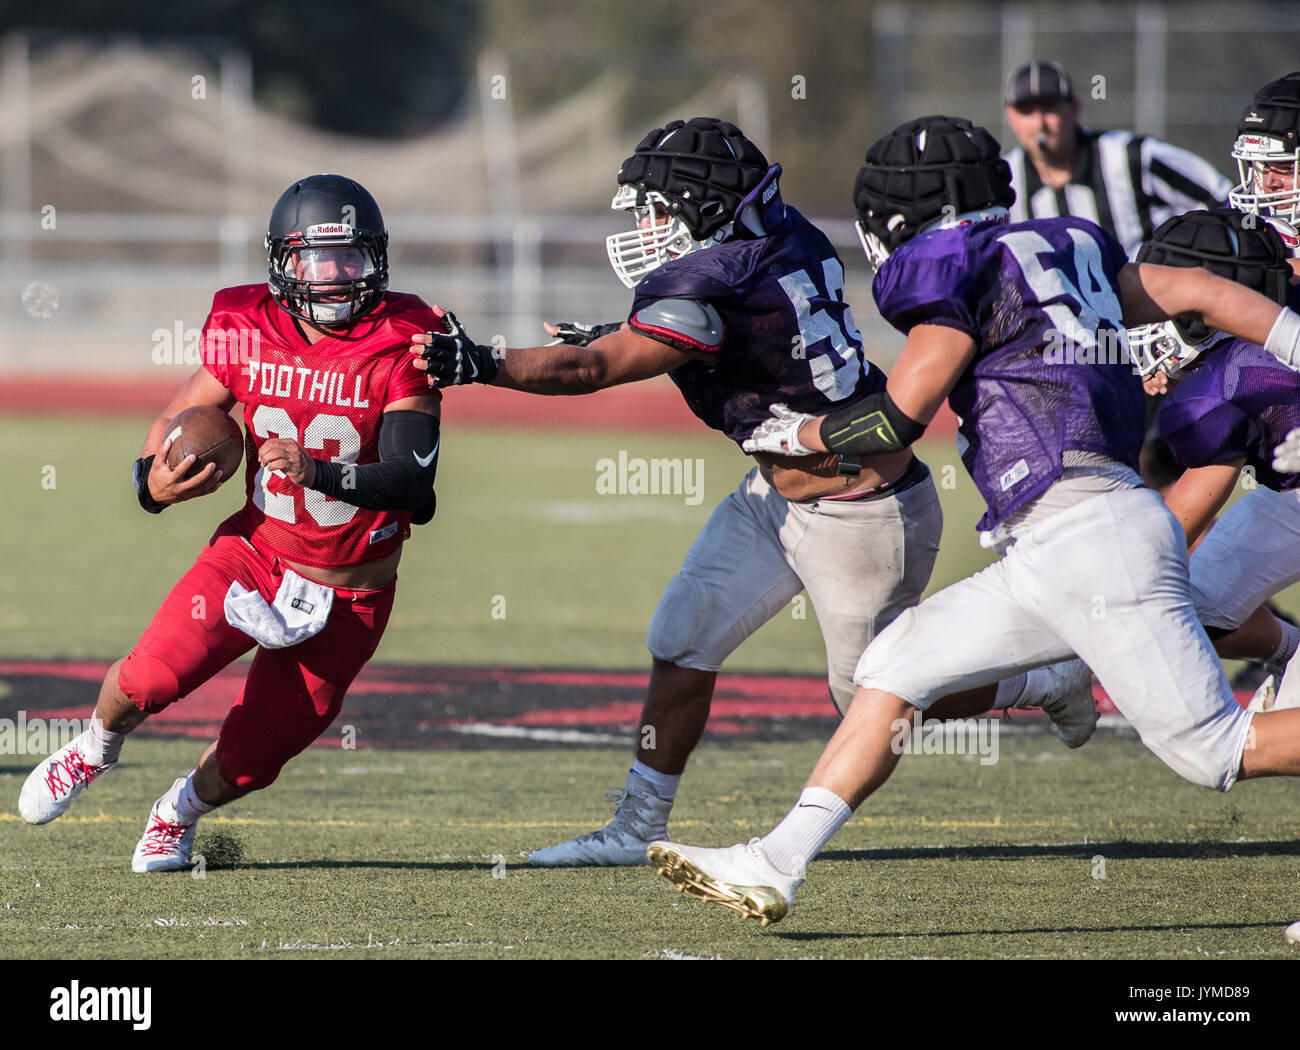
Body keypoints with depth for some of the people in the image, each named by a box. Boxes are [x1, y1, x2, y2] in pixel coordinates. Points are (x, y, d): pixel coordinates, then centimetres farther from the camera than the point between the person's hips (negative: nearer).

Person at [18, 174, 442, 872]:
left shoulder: (399, 349, -16)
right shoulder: (248, 334, -6)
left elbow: (411, 477, -23)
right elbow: (178, 417, 9)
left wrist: (318, 472, -39)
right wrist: (153, 481, -12)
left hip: (349, 597, -1)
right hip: (254, 553, 1)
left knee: (252, 758, 2)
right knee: (153, 676, -21)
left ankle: (182, 809, 39)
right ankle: (96, 748, 15)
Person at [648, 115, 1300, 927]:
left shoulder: (959, 267, -3)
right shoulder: (1066, 250, 20)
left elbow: (896, 420, -3)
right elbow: (1200, 293, 22)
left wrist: (796, 434, 13)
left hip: (1088, 535, -10)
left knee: (1217, 750, -7)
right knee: (895, 669, 11)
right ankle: (773, 868, 11)